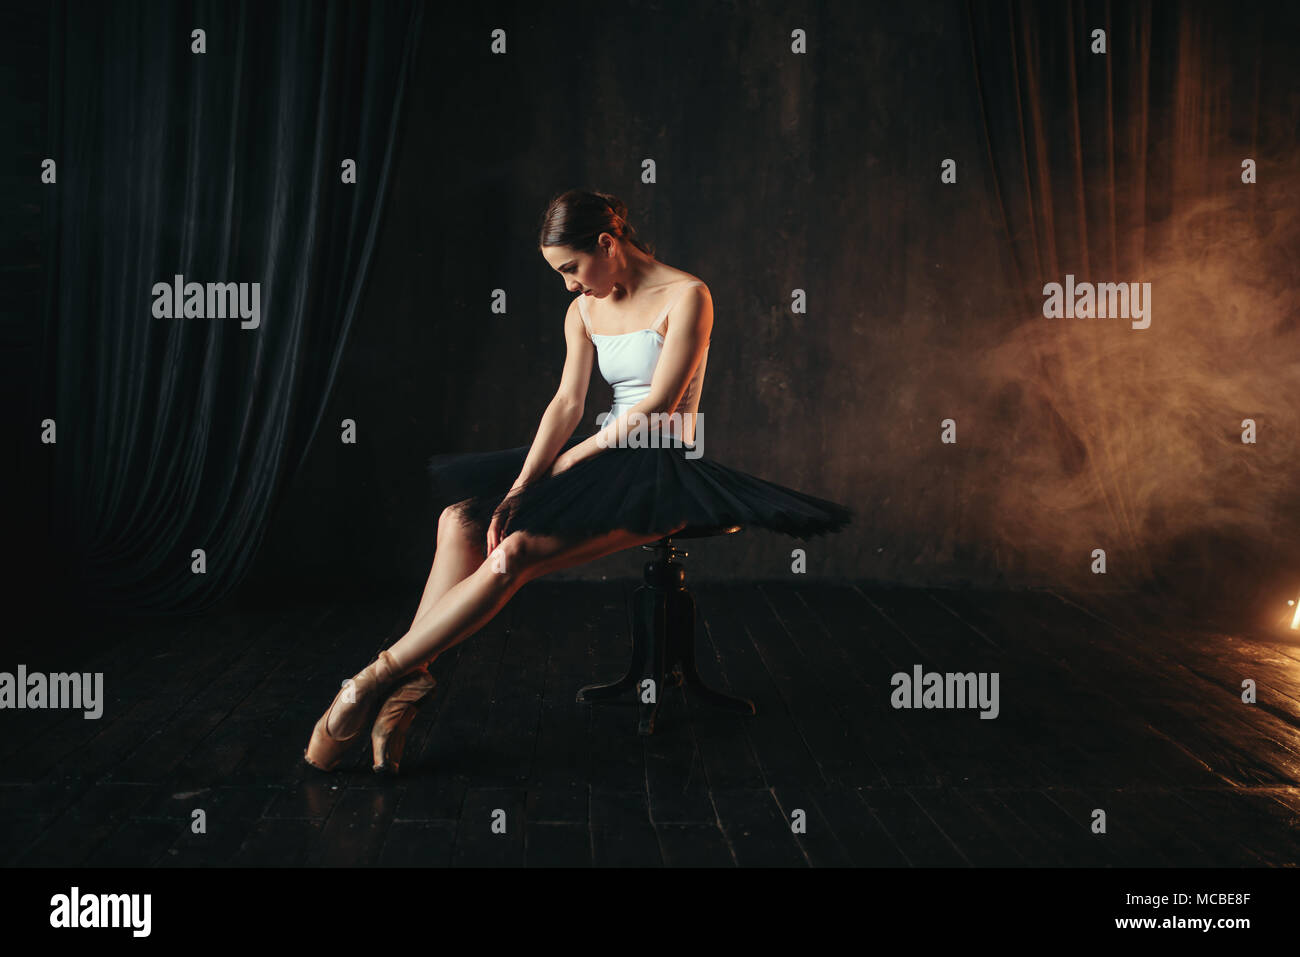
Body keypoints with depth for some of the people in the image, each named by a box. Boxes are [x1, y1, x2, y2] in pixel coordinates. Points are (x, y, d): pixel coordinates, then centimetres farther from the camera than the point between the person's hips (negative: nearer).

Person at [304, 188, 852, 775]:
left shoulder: (685, 297, -7)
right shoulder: (585, 310, 14)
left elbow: (657, 407, -13)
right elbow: (567, 403, 2)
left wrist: (570, 462, -12)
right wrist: (521, 487, -13)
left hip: (662, 471, -8)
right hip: (606, 457, 8)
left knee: (514, 554, -28)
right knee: (460, 520, -16)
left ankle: (377, 678, -24)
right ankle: (411, 679, -24)